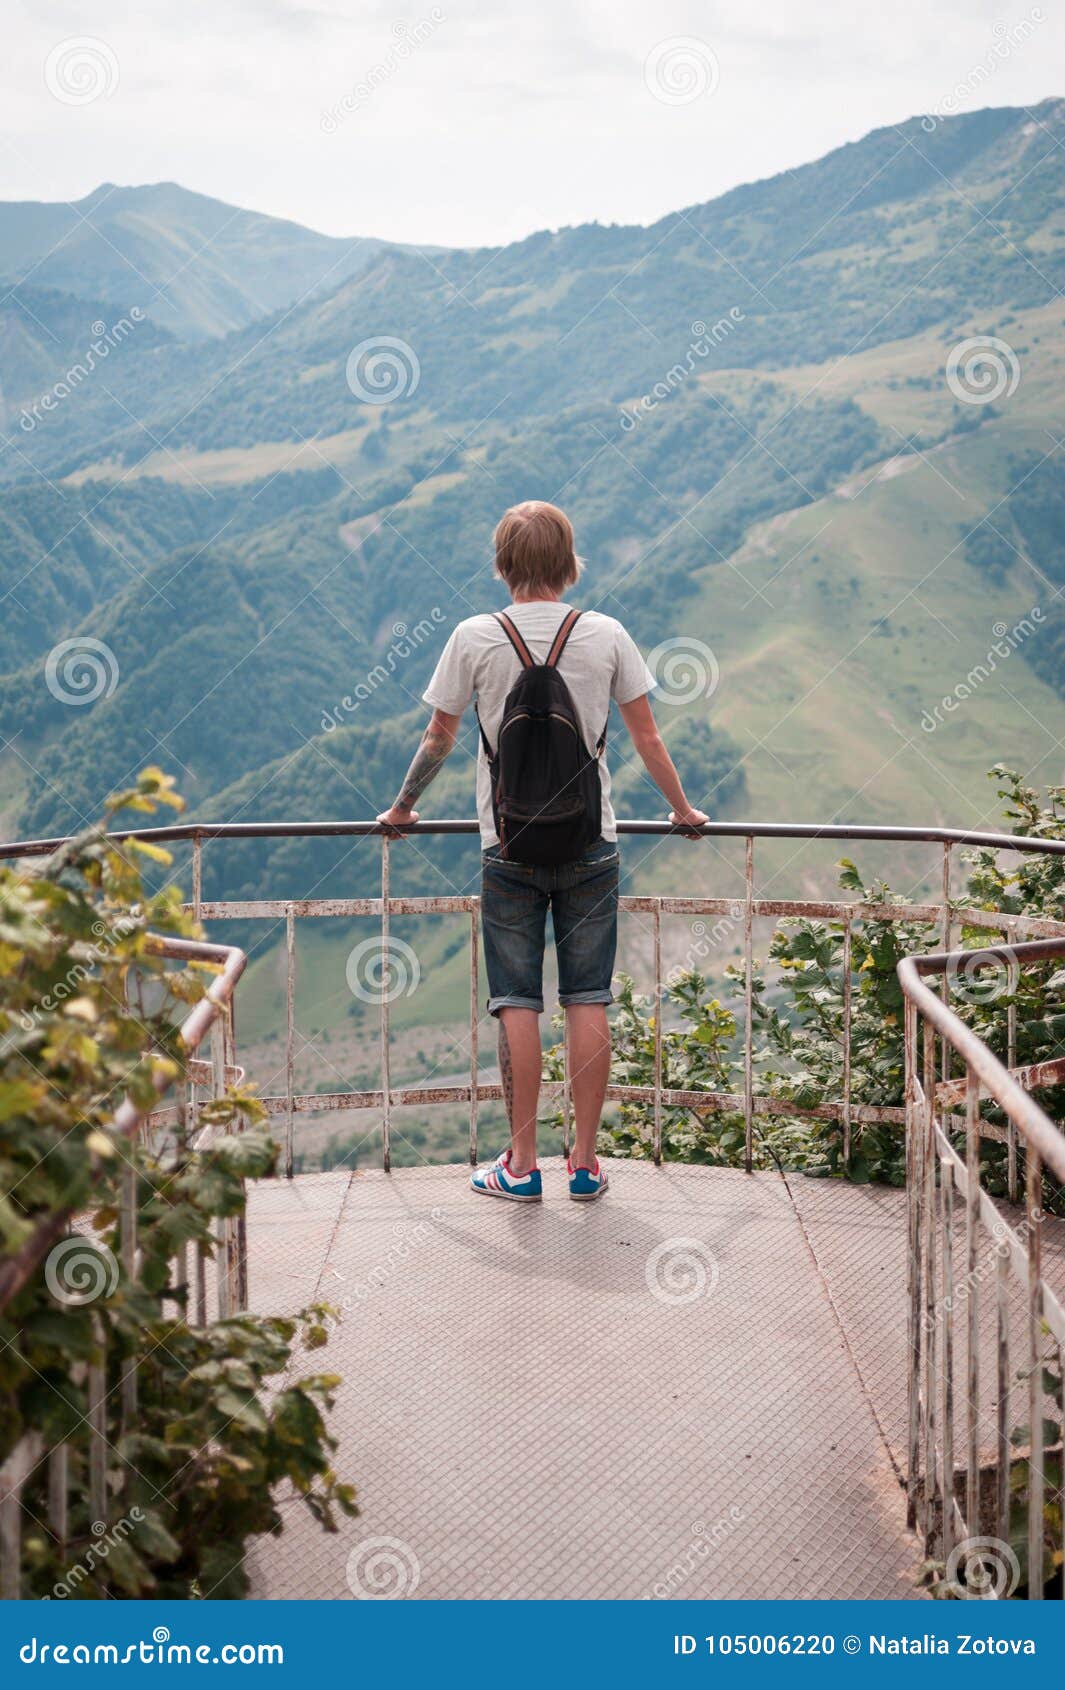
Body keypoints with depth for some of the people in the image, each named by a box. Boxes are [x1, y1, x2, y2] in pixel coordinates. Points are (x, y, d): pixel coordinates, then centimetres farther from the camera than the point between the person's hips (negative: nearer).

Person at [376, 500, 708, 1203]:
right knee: (588, 1001, 5)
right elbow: (646, 735, 5)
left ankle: (522, 1165, 7)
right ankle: (586, 1163, 10)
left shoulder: (475, 638, -5)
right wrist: (683, 810, 20)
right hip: (592, 842, 1)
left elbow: (440, 737, 3)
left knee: (518, 1004, 4)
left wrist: (403, 808, 19)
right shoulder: (606, 634, -1)